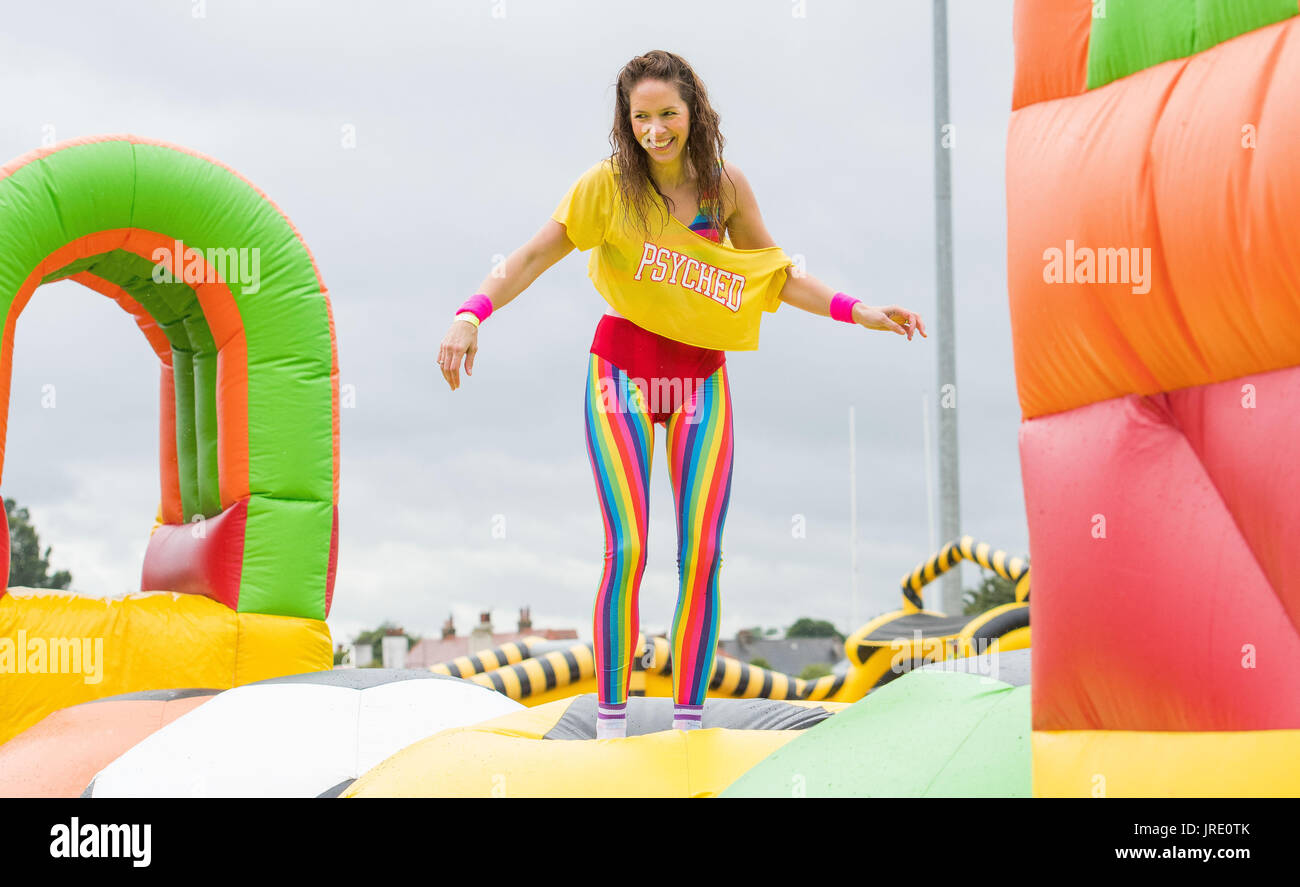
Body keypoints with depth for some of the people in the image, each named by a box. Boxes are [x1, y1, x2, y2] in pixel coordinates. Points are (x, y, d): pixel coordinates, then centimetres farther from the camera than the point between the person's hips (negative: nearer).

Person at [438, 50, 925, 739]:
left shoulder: (725, 186, 2)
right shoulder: (610, 185, -8)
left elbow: (776, 273, 14)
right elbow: (534, 256, -15)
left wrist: (857, 312, 8)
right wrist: (472, 314, -31)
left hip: (702, 379, 3)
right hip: (623, 372, -3)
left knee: (702, 556, -2)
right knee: (628, 551, -11)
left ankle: (688, 722, 8)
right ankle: (610, 721, 1)